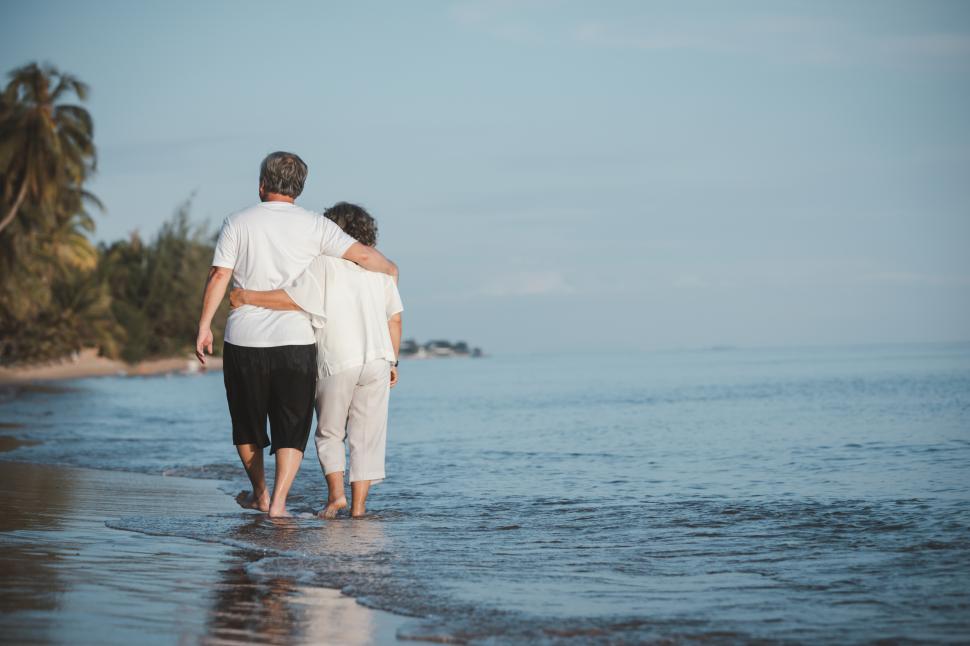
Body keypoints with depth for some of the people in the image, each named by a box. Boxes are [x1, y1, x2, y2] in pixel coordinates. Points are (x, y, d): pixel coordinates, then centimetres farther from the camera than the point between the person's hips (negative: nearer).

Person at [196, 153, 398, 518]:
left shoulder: (238, 223, 1)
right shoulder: (314, 226, -1)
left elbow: (219, 276, -6)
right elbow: (361, 255, -5)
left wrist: (204, 327, -2)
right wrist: (388, 268, 15)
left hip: (244, 341, 1)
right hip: (295, 341, -1)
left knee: (247, 423, 19)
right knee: (292, 429, 6)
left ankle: (260, 495, 31)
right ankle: (278, 503, -8)